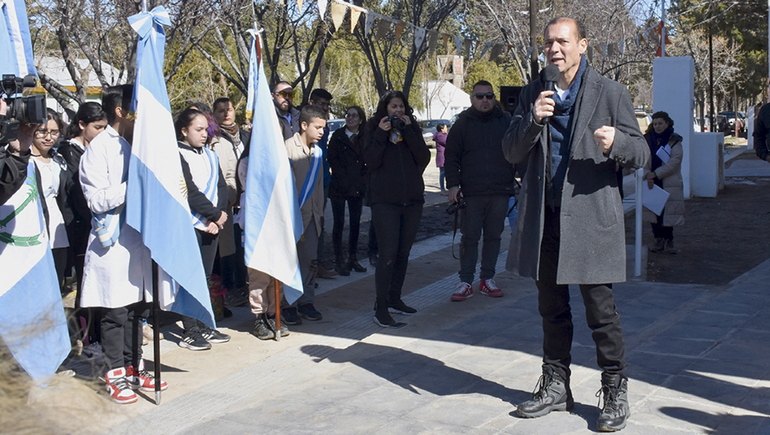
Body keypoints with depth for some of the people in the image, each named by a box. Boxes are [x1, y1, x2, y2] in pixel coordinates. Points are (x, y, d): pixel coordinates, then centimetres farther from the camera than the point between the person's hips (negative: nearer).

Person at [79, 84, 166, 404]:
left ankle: (134, 368, 22)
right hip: (114, 241, -7)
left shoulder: (133, 144, 16)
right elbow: (97, 200, -15)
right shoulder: (99, 147, -8)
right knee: (116, 312, -1)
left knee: (137, 308, 12)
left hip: (139, 237, 7)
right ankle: (116, 375, 10)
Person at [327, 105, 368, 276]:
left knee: (355, 223, 6)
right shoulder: (337, 136, 2)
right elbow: (332, 160, -2)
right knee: (339, 223, -1)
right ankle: (339, 261, 4)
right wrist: (344, 178, -8)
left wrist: (362, 178, -2)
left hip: (357, 188, 2)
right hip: (339, 187, -2)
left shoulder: (365, 138, 7)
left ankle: (352, 259, 16)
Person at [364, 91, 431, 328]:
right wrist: (382, 134, -14)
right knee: (388, 253, -11)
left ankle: (394, 299, 23)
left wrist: (408, 132, -9)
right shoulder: (374, 129, 5)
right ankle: (381, 309, -9)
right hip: (385, 201, -4)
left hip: (412, 199, 4)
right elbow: (371, 162, -8)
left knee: (403, 253, 10)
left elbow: (424, 159, -3)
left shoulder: (413, 129, 11)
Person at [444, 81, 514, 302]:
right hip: (471, 193, -1)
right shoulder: (462, 124, 5)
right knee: (469, 238, -1)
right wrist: (453, 184, -7)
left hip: (500, 192, 1)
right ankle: (466, 282, 6)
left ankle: (487, 279, 18)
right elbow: (451, 157, 4)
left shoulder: (506, 122, 7)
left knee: (493, 236, 8)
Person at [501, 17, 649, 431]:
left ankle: (615, 391, 11)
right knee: (552, 308, 14)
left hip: (589, 217, -4)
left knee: (600, 309, -3)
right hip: (544, 218, 4)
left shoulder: (610, 93, -1)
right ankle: (555, 386, 27)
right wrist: (532, 120, -11)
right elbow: (511, 152, 7)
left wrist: (616, 142, -25)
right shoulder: (532, 94, 10)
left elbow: (640, 153, -2)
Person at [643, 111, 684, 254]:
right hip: (652, 183, 3)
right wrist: (647, 174, -15)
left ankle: (668, 241, 6)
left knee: (668, 213, -4)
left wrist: (656, 173, -15)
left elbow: (675, 161, -10)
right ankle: (659, 240, 13)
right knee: (653, 212, 3)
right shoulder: (648, 140, 8)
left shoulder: (674, 141, -1)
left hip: (669, 184, -3)